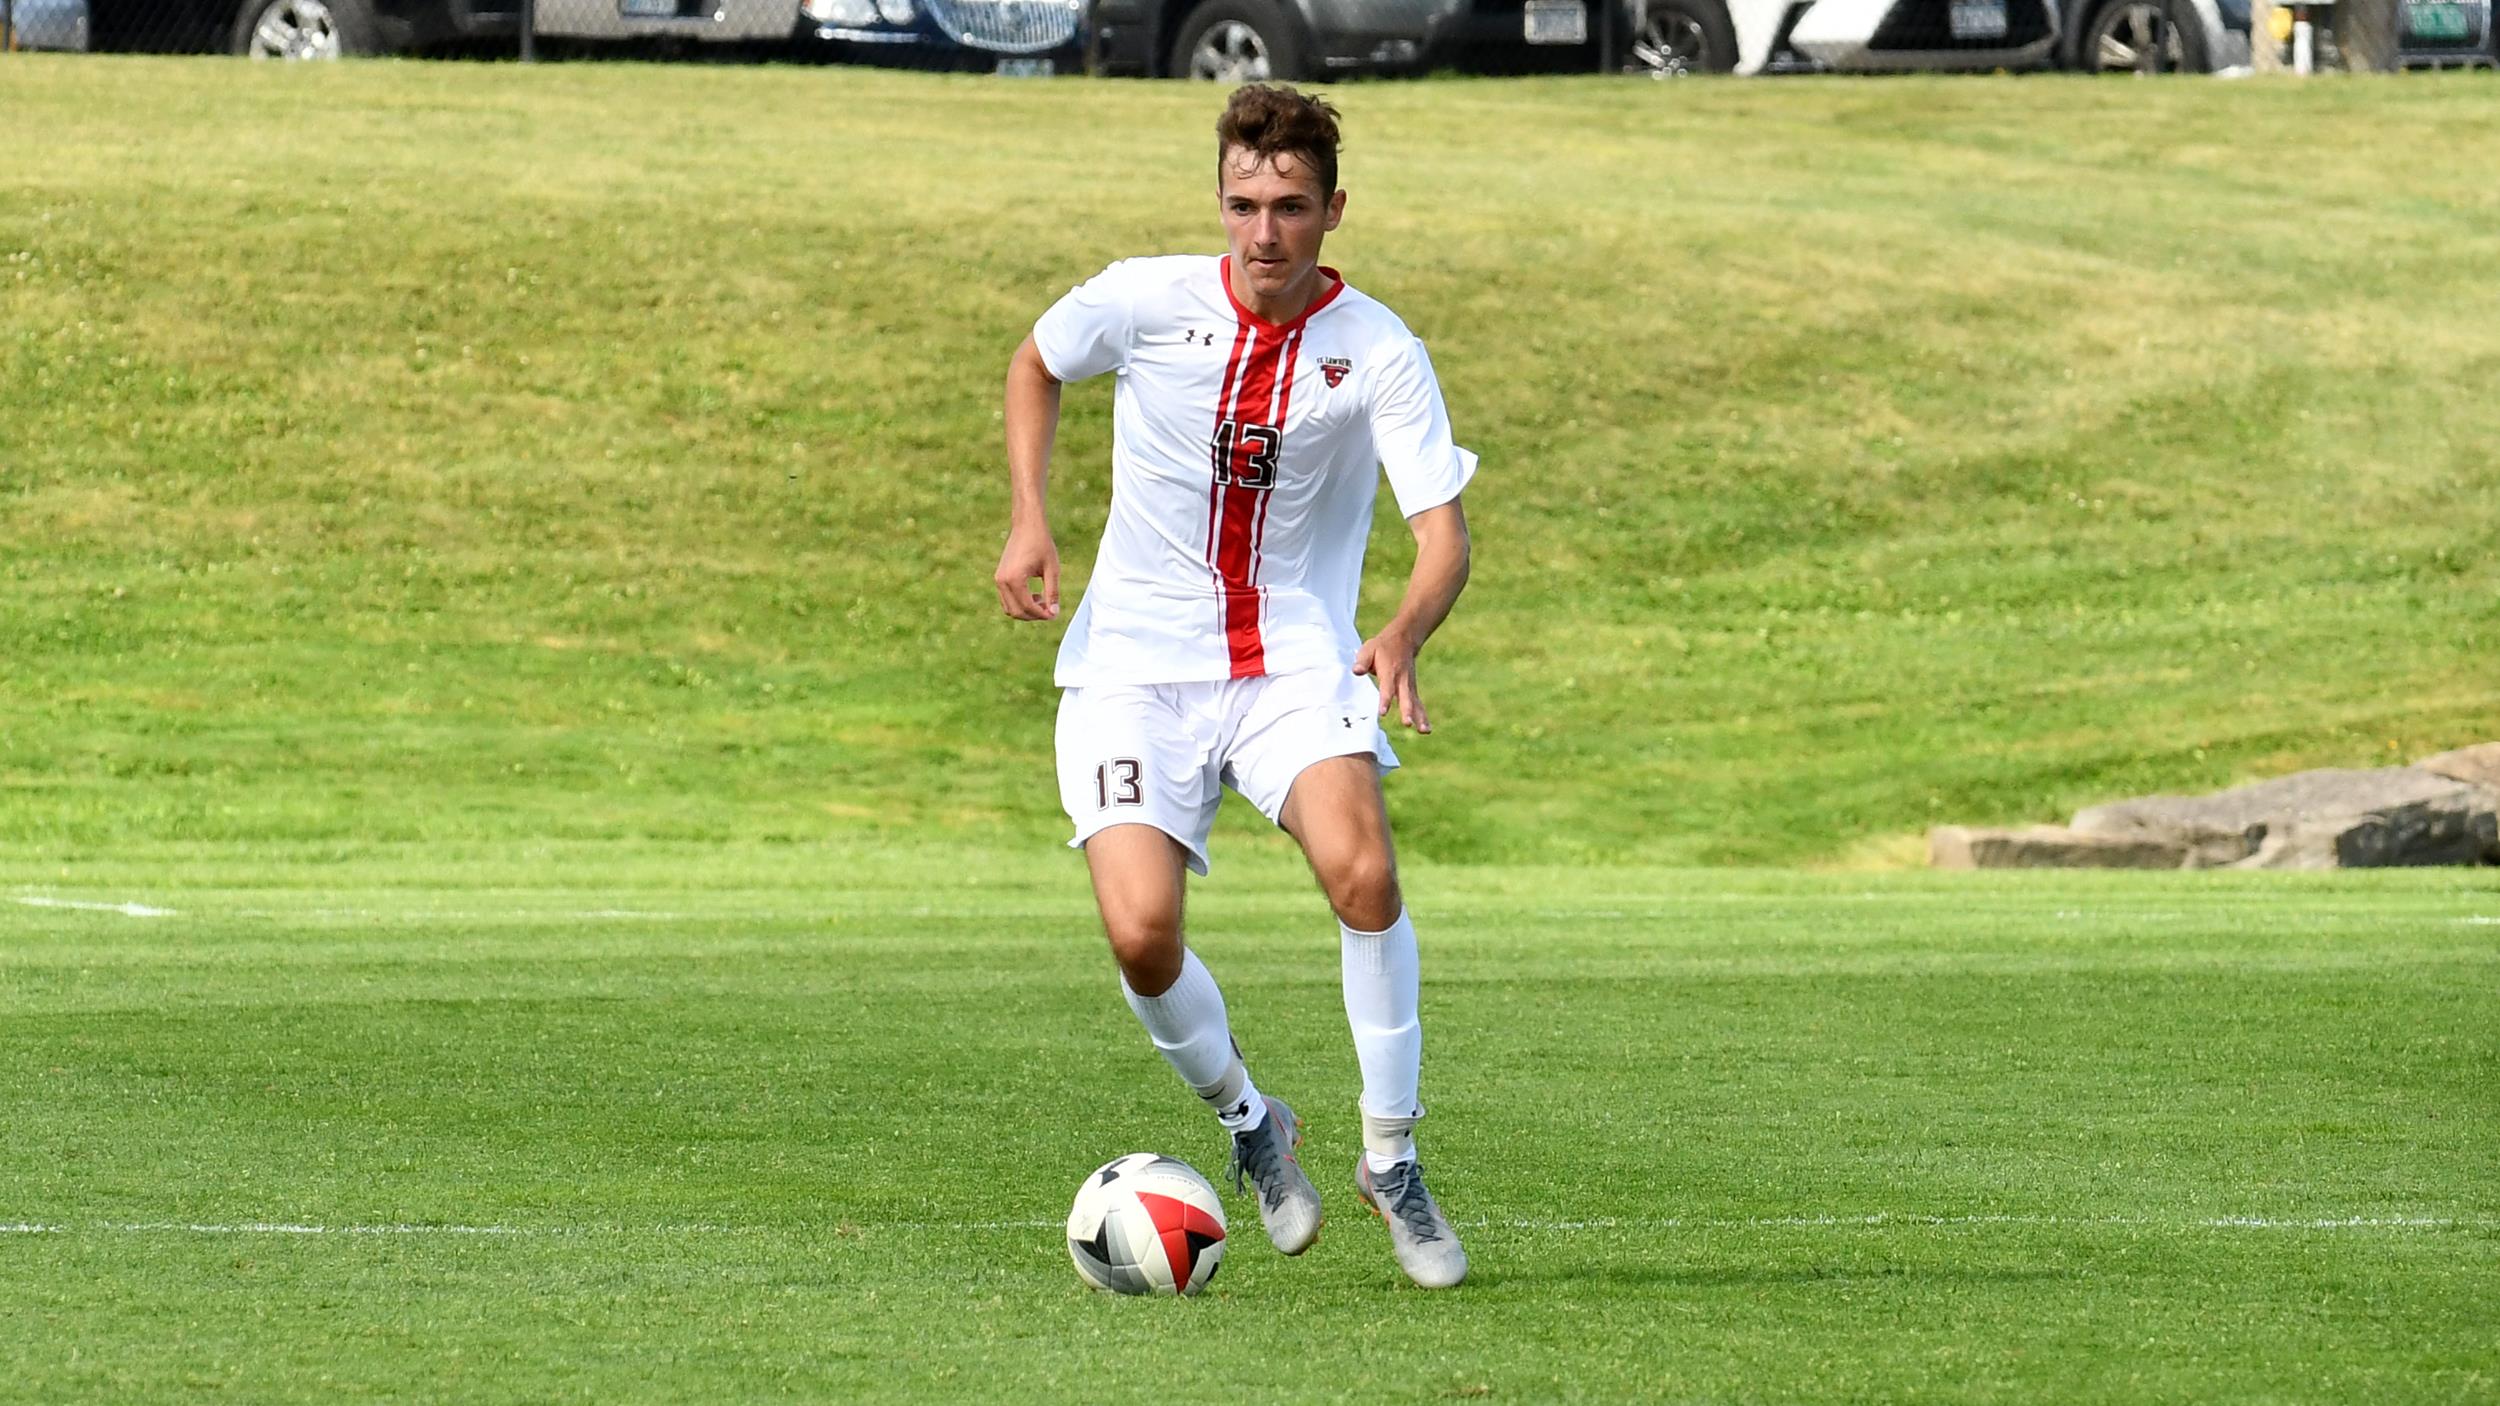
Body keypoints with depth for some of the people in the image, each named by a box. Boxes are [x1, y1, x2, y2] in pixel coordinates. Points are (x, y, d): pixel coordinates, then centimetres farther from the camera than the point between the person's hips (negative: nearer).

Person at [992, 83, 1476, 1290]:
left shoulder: (1378, 351, -10)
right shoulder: (1143, 301, -8)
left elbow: (1443, 532, -14)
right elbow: (1034, 366, 14)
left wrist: (1403, 635, -35)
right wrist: (1030, 520, -1)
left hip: (1295, 659, -1)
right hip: (1137, 663, 1)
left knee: (1362, 871, -29)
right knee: (1140, 934, -18)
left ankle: (1391, 1157, -10)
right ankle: (1249, 1125, 14)